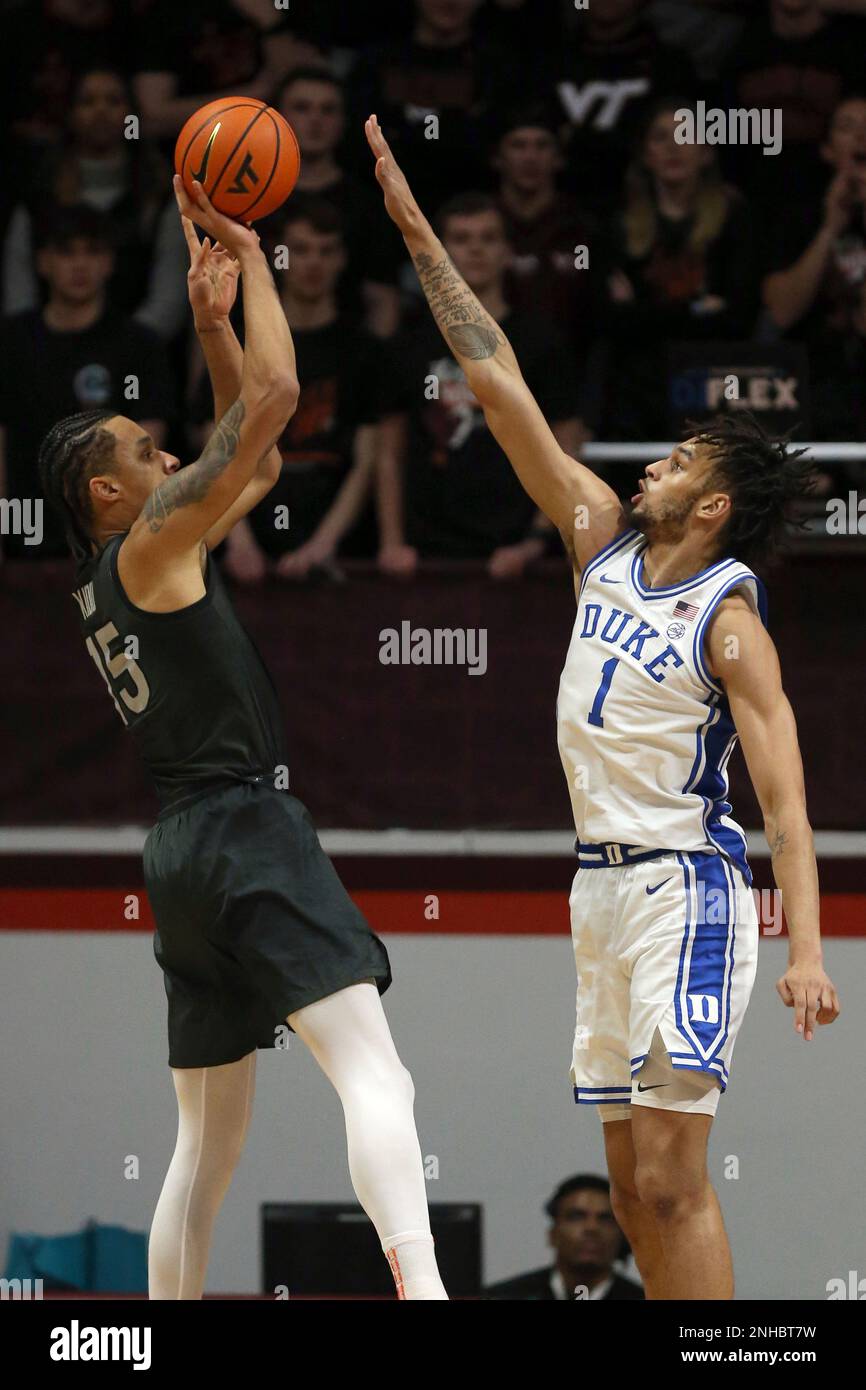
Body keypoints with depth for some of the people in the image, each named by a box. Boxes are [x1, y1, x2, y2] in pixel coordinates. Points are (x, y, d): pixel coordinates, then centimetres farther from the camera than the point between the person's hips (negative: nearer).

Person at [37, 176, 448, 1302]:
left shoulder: (106, 582, 19)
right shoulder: (151, 544, -5)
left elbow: (256, 465, 28)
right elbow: (273, 396, -9)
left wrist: (211, 318, 24)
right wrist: (248, 262, 3)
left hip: (181, 849, 9)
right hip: (245, 825, -9)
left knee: (209, 1142, 13)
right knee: (374, 1071, -23)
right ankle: (420, 1288, -43)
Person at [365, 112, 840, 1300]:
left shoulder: (730, 623, -10)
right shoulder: (605, 542, 9)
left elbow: (785, 798, -16)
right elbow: (502, 386, 11)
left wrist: (806, 949, -27)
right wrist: (419, 237, 9)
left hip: (687, 889, -8)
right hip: (602, 884, 8)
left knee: (669, 1178, -15)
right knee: (635, 1187, 7)